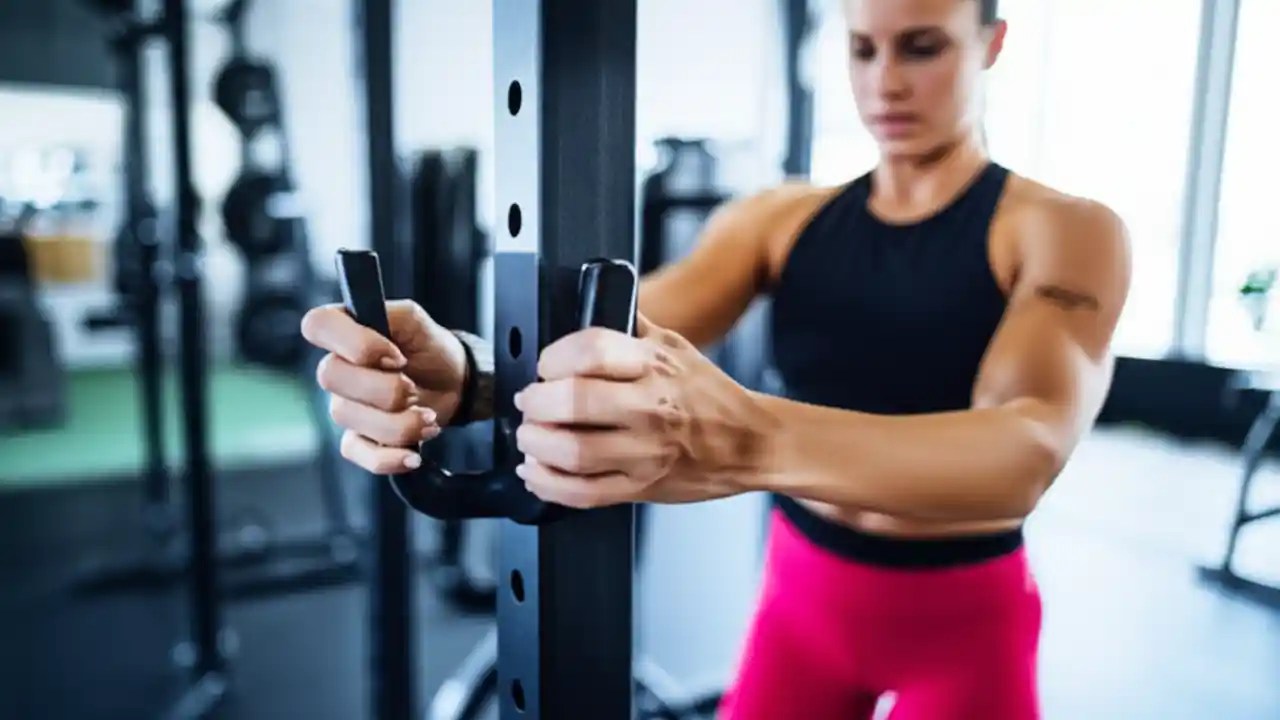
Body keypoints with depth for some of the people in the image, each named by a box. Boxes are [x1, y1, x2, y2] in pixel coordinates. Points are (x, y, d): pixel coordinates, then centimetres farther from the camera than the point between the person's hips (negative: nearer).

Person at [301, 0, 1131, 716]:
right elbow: (624, 342, -18)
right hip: (803, 594, 3)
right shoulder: (779, 218, -4)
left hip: (965, 619, -2)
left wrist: (748, 440, -51)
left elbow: (1029, 449, -32)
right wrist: (462, 373, -41)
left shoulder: (1069, 232, -14)